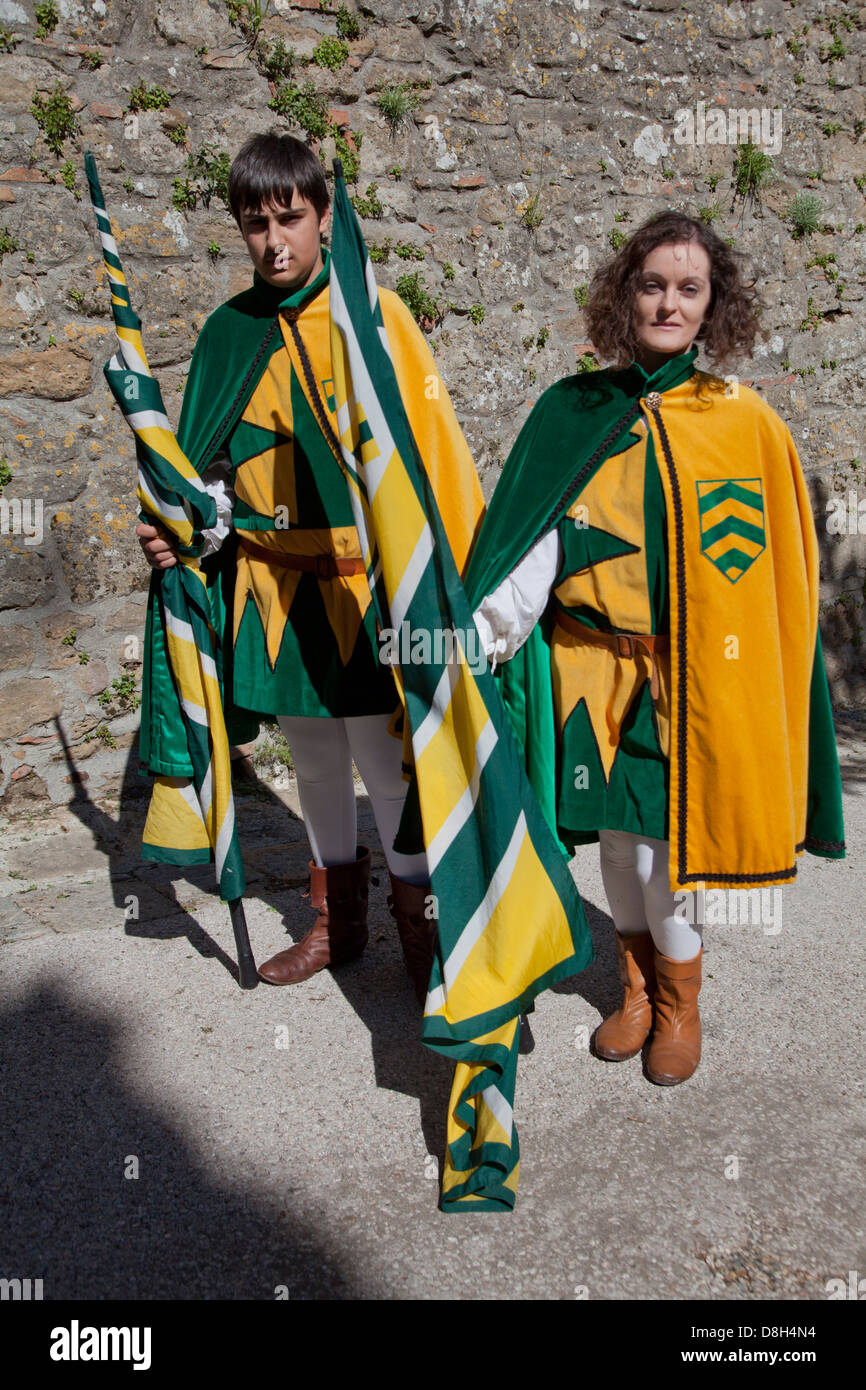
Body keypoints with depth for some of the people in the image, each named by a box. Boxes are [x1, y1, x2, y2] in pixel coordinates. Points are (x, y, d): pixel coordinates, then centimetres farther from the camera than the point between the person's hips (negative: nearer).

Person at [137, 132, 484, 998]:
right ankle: (336, 919, 34)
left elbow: (428, 446, -8)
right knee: (315, 755, 16)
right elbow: (208, 464, 12)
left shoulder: (373, 313, -5)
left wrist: (455, 569, -14)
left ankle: (415, 918, 23)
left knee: (381, 756, -1)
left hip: (363, 577, -5)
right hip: (271, 578, 5)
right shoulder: (231, 331, 7)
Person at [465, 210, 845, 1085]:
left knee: (666, 840, 4)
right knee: (617, 832, 14)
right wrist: (480, 627, -15)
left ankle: (680, 1001, 31)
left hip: (692, 675, -2)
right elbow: (530, 540, -2)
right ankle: (638, 985, 38)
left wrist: (748, 678, -4)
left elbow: (771, 570, -1)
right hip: (595, 662, 2)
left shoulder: (744, 423, -3)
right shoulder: (571, 413, 2)